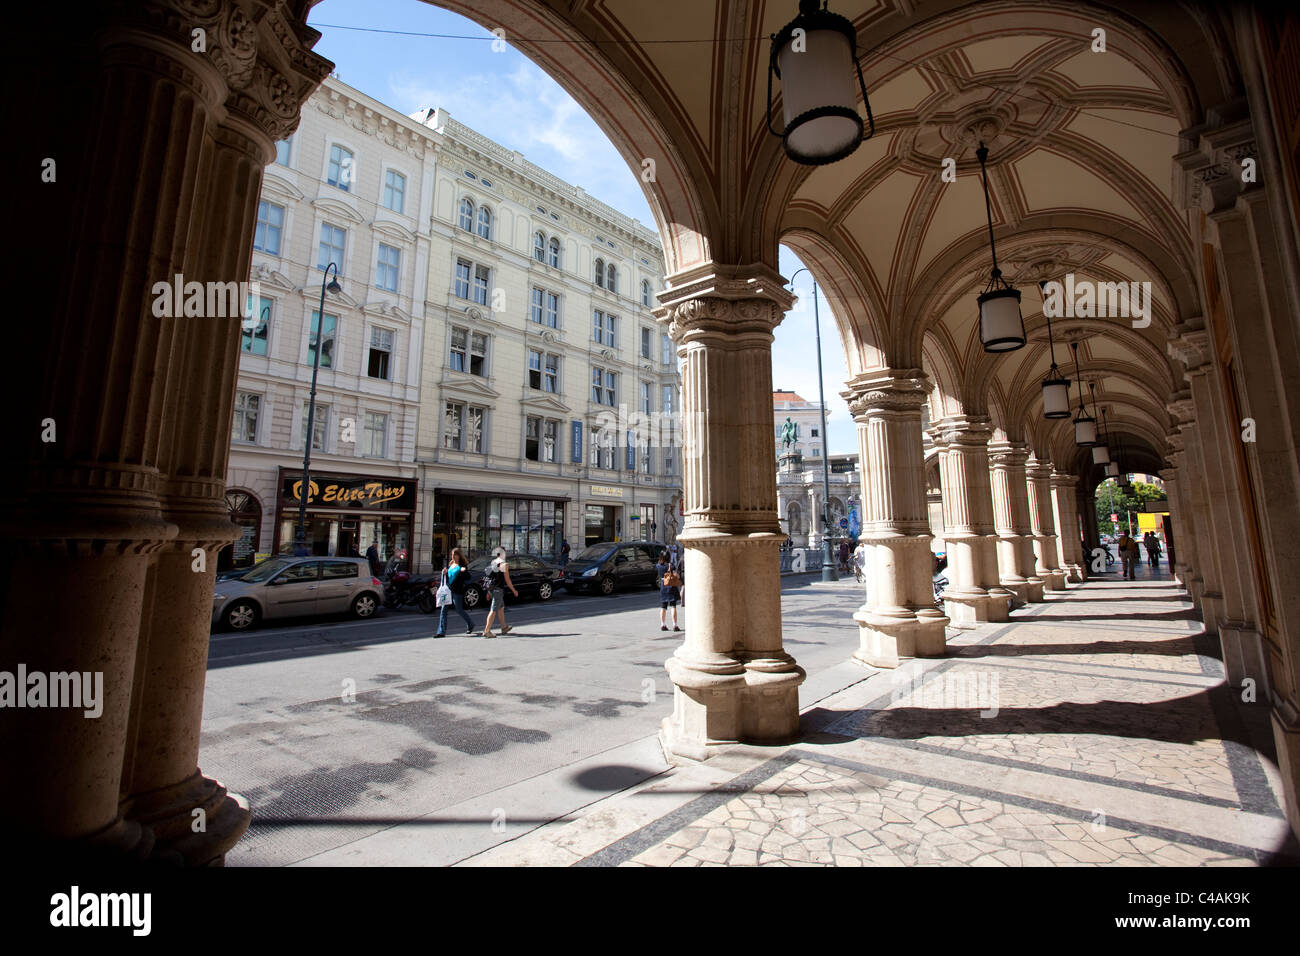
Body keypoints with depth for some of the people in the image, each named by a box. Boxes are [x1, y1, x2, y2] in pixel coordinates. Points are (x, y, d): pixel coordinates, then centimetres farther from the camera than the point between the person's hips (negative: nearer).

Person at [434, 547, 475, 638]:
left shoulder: (462, 566, -7)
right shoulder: (450, 565, 15)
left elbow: (468, 578, -14)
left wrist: (464, 571, -31)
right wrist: (444, 573, 2)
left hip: (457, 591, -7)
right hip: (448, 590, 7)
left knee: (459, 610, 4)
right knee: (443, 610, 0)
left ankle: (470, 625, 27)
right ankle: (441, 632, 4)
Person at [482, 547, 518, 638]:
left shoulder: (492, 564, 11)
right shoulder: (504, 564, -11)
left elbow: (490, 577, 16)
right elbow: (507, 580, -11)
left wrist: (488, 592, 22)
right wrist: (514, 590, -1)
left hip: (492, 589, 8)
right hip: (498, 589, -8)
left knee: (501, 607, 21)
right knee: (494, 610, -6)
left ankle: (504, 627, 31)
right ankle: (486, 631, -9)